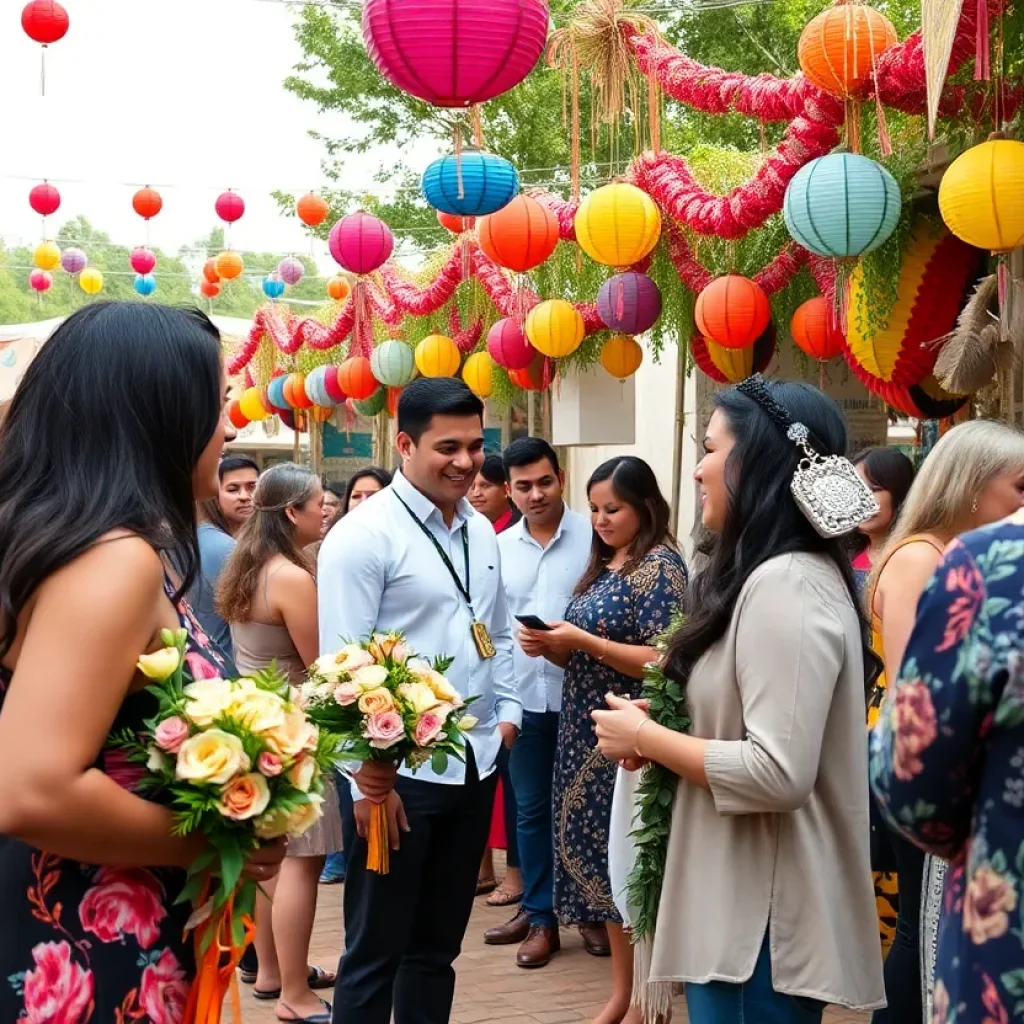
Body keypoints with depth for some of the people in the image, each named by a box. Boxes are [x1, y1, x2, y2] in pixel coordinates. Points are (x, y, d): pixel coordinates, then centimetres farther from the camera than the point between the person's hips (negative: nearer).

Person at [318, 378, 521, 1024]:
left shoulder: (482, 532, 10)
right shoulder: (364, 535, -13)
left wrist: (507, 712, 9)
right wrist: (368, 778, -17)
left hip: (475, 766, 7)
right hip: (397, 773, -7)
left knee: (438, 944, 18)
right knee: (375, 951, 5)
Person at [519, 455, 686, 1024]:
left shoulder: (659, 566, -11)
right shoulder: (603, 565, 14)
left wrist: (583, 640, -20)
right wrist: (549, 645, -1)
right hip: (587, 735, 8)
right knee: (603, 860, 10)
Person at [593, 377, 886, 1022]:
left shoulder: (785, 586, -20)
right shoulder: (788, 575, 12)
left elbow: (779, 773, -26)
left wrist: (645, 738, -14)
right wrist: (657, 728, 5)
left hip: (762, 913, -10)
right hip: (743, 896, 10)